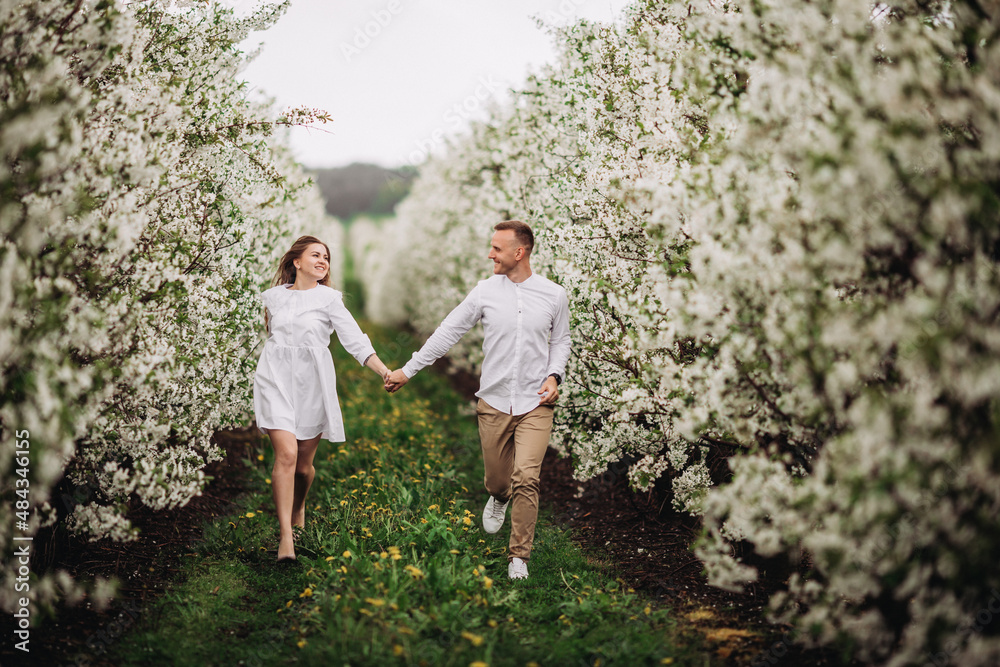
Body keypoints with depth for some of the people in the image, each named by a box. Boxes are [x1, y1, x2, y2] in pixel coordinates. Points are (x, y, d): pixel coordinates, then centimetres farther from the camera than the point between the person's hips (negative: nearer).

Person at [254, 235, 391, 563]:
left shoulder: (328, 298, 1)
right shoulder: (274, 296, 8)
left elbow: (354, 339, -7)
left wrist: (384, 371, -19)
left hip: (312, 382, 0)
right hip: (276, 379, 0)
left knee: (303, 463, 7)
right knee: (286, 454, -17)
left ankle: (298, 512, 38)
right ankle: (285, 537, -15)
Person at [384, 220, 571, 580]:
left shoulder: (554, 295, 1)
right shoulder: (485, 291, 1)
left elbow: (561, 340, 14)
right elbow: (448, 332, 6)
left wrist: (554, 375, -4)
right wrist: (408, 369, 7)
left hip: (535, 404, -2)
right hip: (494, 402, 2)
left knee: (526, 478, -15)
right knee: (497, 478, 12)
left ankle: (519, 557, -1)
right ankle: (499, 498, 51)